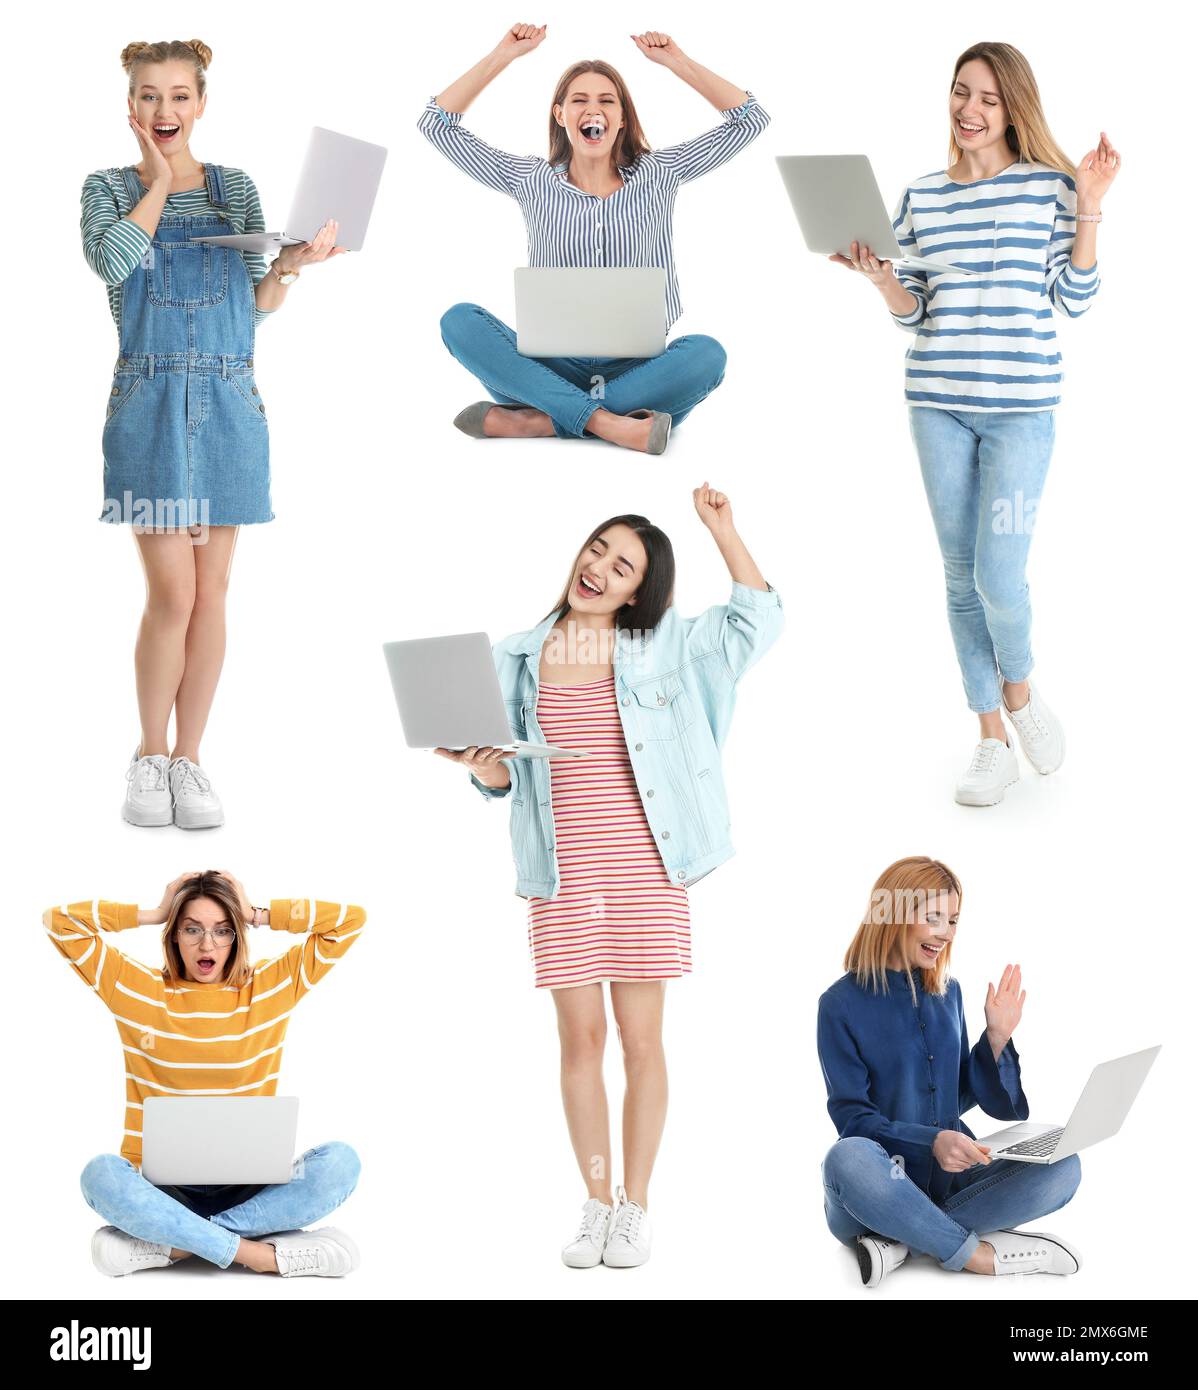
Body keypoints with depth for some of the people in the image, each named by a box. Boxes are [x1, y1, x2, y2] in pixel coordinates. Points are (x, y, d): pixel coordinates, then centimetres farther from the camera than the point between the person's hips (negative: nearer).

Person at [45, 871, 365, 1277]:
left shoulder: (273, 986, 7)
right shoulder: (135, 988, 7)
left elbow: (352, 920, 4)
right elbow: (59, 921, 4)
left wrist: (258, 915, 5)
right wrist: (153, 914, 6)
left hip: (248, 1188, 1)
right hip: (160, 1188, -1)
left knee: (340, 1162, -28)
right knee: (101, 1175, -34)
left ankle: (169, 1242, -25)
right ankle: (257, 1252, -30)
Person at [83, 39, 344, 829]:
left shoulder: (237, 188, 10)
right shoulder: (110, 188, 5)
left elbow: (261, 304, 7)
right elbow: (110, 260, -17)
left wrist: (292, 264, -13)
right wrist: (156, 179, -7)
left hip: (227, 403, 2)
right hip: (149, 403, -2)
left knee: (211, 593, 4)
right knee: (172, 593, -8)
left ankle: (189, 759, 14)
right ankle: (150, 756, 10)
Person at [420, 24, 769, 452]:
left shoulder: (657, 176, 9)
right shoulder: (533, 182, 9)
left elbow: (749, 119, 7)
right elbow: (438, 124, 8)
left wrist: (676, 61, 0)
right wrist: (502, 55, 3)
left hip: (634, 370, 0)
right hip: (552, 368, 0)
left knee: (705, 353, -33)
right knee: (460, 321, -26)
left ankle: (531, 422, -34)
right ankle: (607, 423, -38)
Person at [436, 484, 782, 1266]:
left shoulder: (664, 645, 6)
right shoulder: (520, 658, 9)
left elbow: (759, 623, 2)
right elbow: (503, 778, 10)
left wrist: (722, 529, -2)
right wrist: (479, 765, -12)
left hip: (647, 869, -1)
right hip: (562, 875, 1)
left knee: (641, 1038, 1)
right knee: (581, 1036, 3)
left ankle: (636, 1206, 11)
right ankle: (596, 1205, 14)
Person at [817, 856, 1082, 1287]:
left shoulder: (947, 991, 11)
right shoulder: (842, 1004, -6)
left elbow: (964, 1094, 14)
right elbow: (851, 1116, -12)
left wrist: (997, 1037, -2)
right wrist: (930, 1141, -28)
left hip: (951, 1177, 5)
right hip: (885, 1183, -5)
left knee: (1061, 1166, -20)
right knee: (848, 1159, -40)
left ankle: (901, 1241, -24)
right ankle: (979, 1254, -24)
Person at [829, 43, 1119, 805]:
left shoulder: (1049, 185, 0)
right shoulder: (920, 196, 9)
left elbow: (1076, 299, -1)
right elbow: (913, 312, 12)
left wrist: (1090, 205, -8)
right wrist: (879, 277, -7)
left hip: (1022, 404, -3)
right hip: (939, 402, 3)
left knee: (1000, 574, -12)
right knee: (962, 576, 6)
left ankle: (1019, 687, 20)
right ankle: (993, 744, 17)